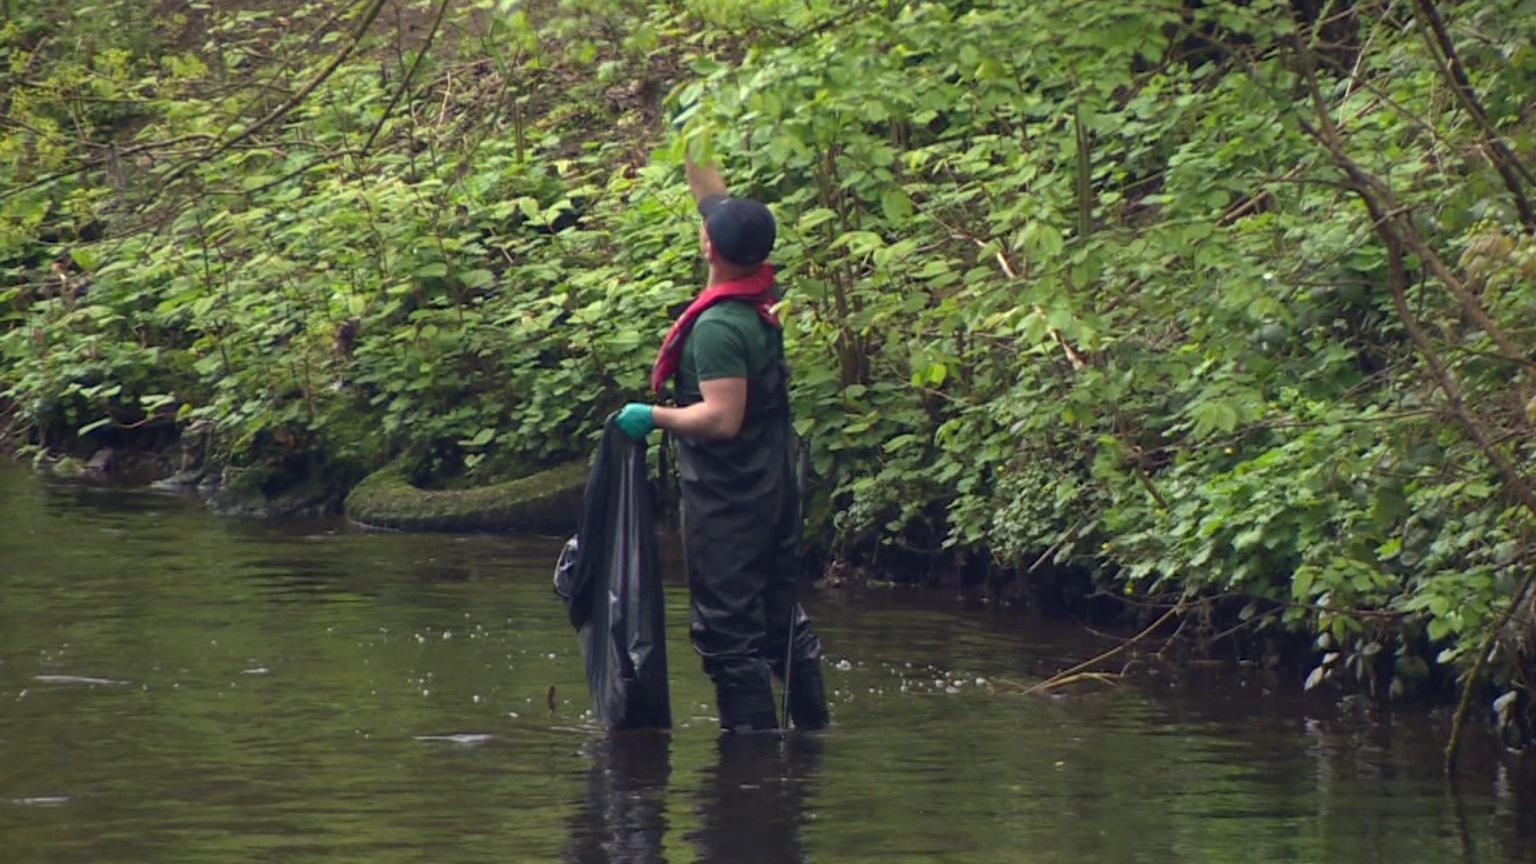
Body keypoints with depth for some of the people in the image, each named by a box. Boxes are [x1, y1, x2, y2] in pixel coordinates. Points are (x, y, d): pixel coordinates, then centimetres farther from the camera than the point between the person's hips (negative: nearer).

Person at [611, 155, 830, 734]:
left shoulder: (717, 326, -22)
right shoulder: (762, 295, 2)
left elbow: (722, 418, -27)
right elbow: (715, 198, 18)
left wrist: (652, 417, -17)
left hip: (726, 498, -9)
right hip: (773, 485, 9)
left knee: (728, 632, -3)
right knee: (781, 617, 17)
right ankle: (812, 726, 22)